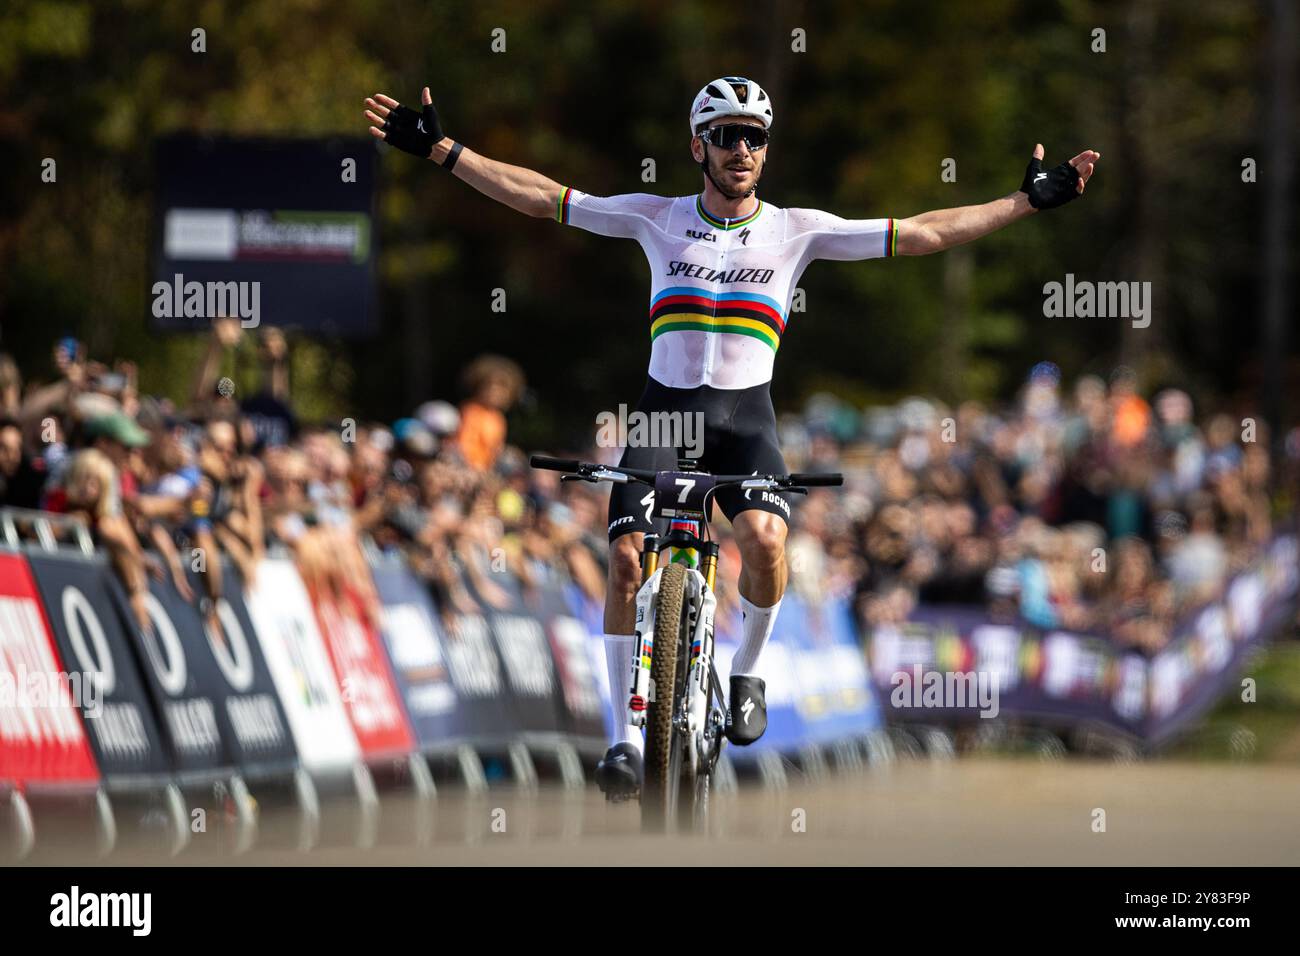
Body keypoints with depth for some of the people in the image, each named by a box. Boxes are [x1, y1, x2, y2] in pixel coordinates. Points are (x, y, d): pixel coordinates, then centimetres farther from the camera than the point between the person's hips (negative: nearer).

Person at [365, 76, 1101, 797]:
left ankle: (749, 672, 0)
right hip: (666, 407, 1)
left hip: (746, 416, -1)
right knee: (627, 556, -17)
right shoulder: (658, 218, 4)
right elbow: (542, 197, 3)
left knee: (764, 537, -29)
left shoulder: (796, 231, 3)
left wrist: (1027, 203, -4)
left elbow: (919, 235, 1)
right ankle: (630, 737, -6)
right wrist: (442, 151, -2)